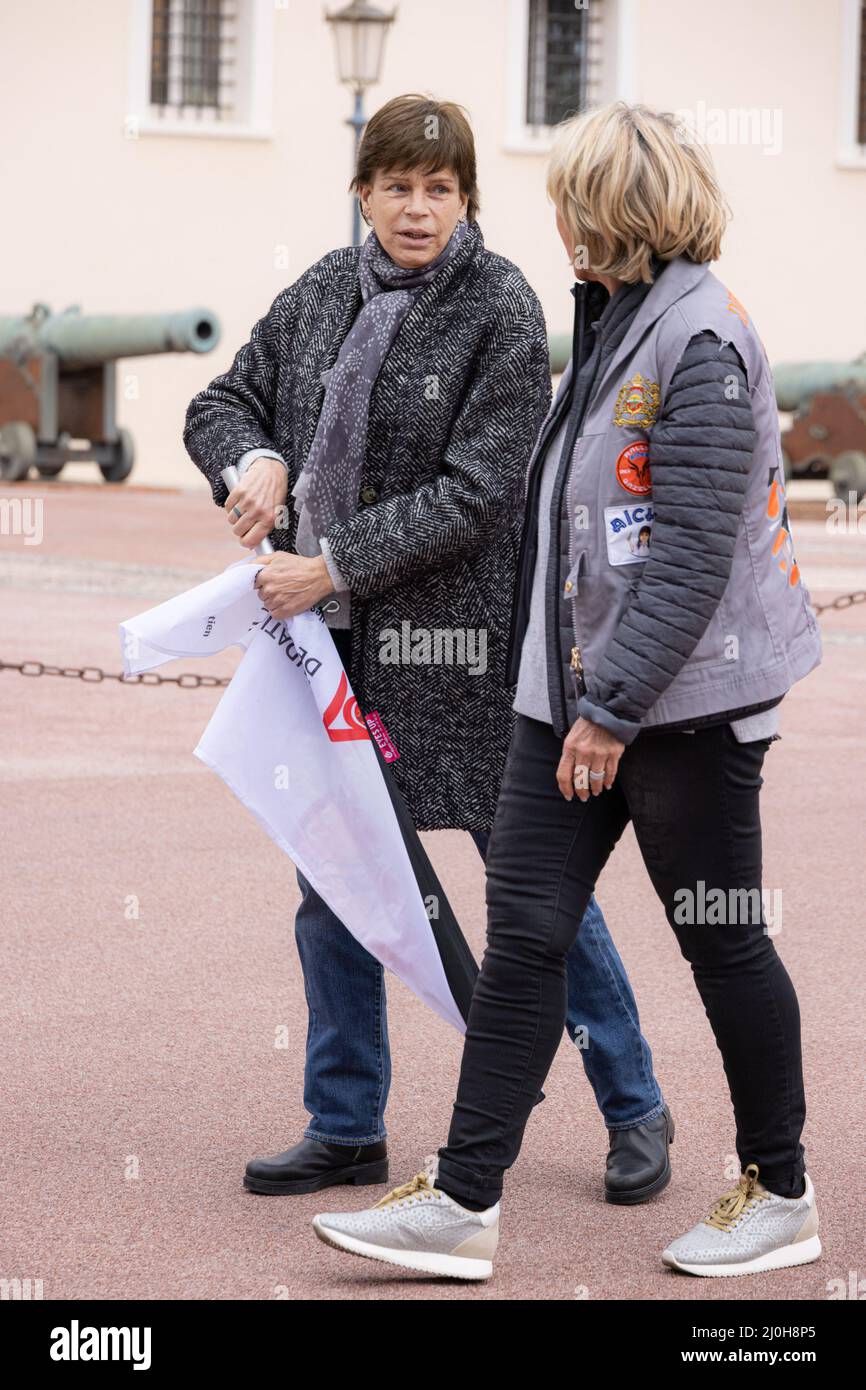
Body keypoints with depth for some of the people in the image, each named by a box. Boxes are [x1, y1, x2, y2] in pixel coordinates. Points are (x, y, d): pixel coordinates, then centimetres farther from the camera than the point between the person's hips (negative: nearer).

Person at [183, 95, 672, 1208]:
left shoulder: (501, 312, -11)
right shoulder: (321, 294, 6)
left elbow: (475, 493, -16)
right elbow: (221, 402, 15)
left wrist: (333, 566, -18)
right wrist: (256, 460, -8)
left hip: (455, 632, -6)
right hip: (328, 633, 6)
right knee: (329, 879, 10)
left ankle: (633, 1110, 16)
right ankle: (346, 1128, 21)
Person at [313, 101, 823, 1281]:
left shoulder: (701, 342, -16)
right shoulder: (611, 327, 13)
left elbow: (694, 554, -21)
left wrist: (615, 706, -22)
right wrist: (575, 688, 22)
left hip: (687, 698, -9)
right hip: (579, 691, 9)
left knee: (722, 942, 4)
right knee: (523, 927, 3)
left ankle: (782, 1197, 20)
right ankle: (464, 1202, 4)